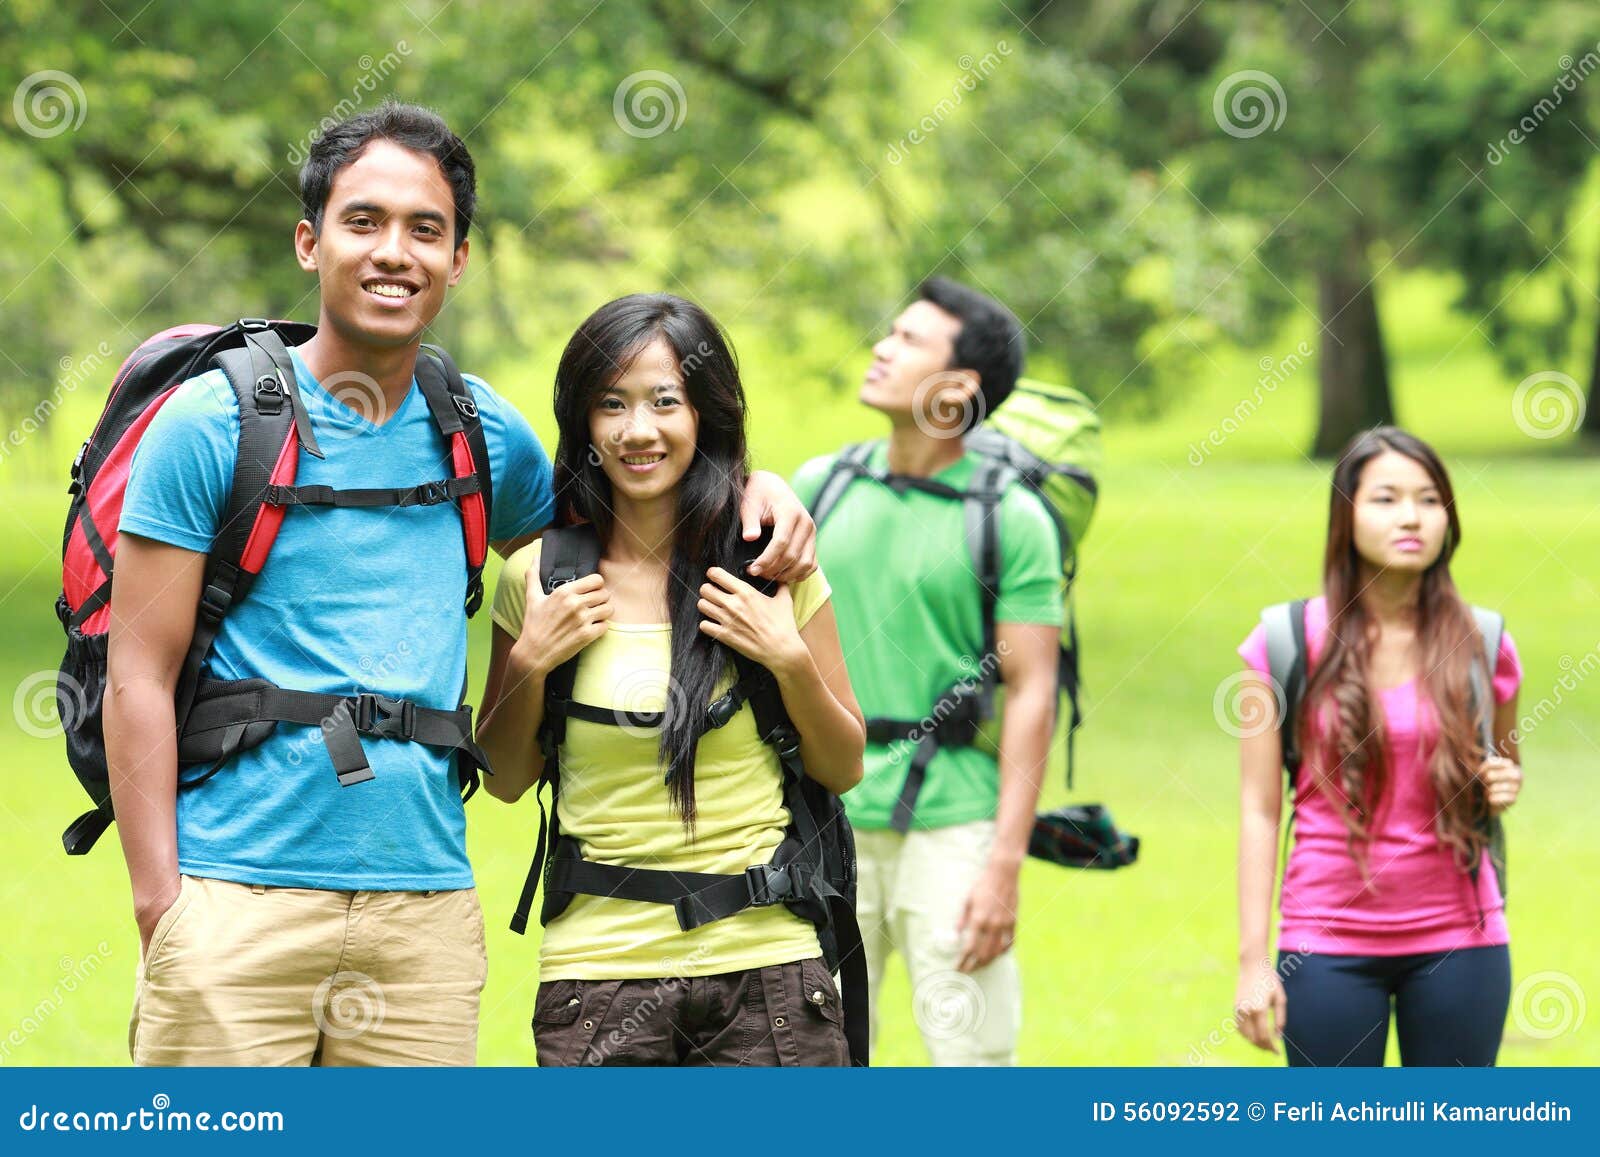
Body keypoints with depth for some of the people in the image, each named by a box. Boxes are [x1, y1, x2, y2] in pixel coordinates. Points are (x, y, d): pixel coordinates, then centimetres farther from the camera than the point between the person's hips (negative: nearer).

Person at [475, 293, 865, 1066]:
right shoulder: (540, 577, 3)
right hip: (598, 967, 0)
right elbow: (508, 780, 12)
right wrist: (529, 663, -4)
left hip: (763, 959, 0)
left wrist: (789, 659, -7)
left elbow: (842, 769, 9)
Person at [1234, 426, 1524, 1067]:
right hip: (1329, 946, -2)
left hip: (1458, 940, 2)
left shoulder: (1482, 648, 3)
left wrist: (1502, 790, -5)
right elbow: (1259, 809, -1)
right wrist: (1252, 959, -5)